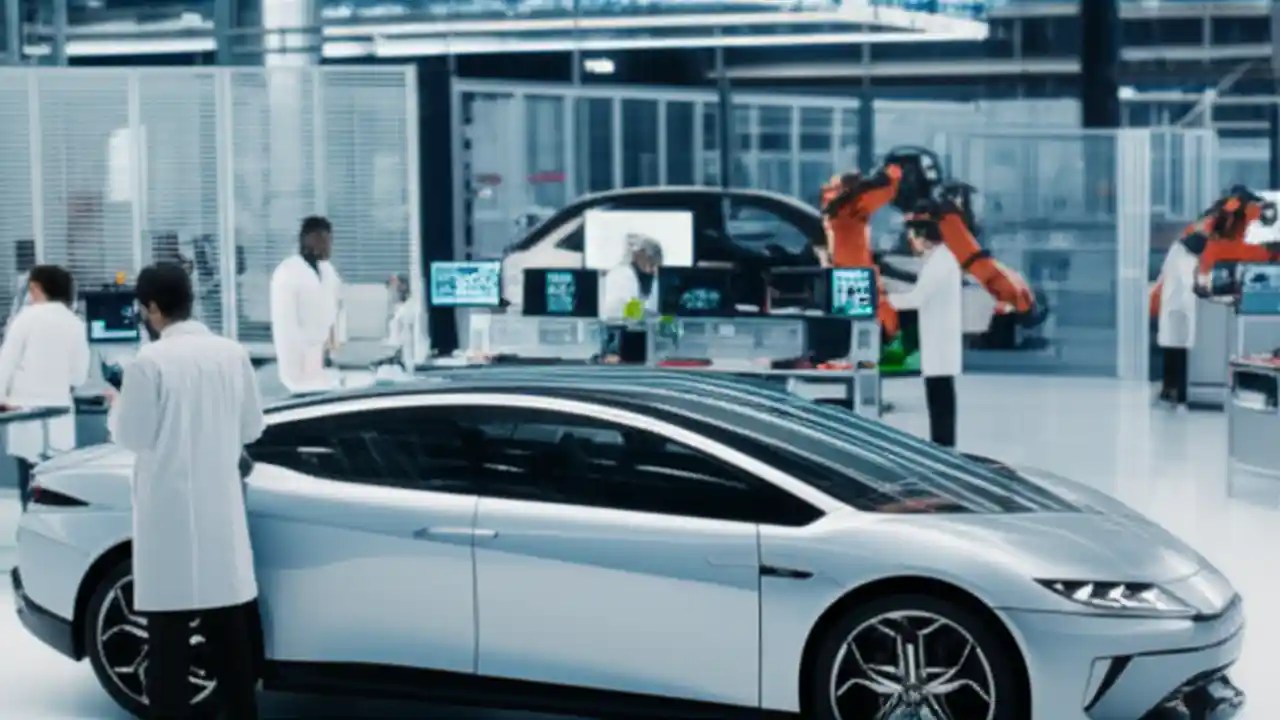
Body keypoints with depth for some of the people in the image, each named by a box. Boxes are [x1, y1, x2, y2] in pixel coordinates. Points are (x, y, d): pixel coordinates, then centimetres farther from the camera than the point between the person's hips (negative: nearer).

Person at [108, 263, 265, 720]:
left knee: (170, 627, 1)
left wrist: (116, 407, 11)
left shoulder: (150, 361, -12)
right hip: (221, 503, 5)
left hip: (171, 507, -5)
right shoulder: (232, 354, 3)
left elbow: (132, 435, -8)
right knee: (229, 628, 13)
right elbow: (252, 427, 10)